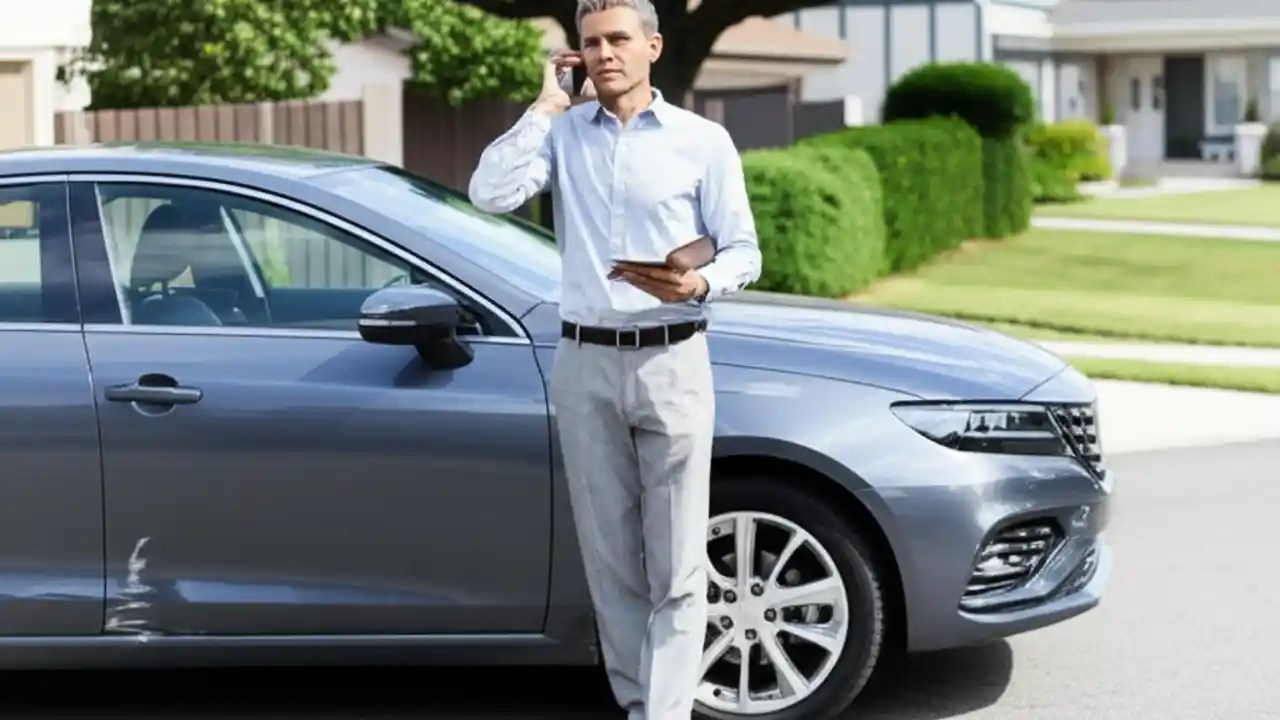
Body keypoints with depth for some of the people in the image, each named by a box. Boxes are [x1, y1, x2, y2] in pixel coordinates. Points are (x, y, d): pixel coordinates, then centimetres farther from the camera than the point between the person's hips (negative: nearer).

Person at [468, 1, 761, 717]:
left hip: (671, 362, -2)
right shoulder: (562, 133, 8)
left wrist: (699, 284, -18)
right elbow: (491, 194, -8)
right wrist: (546, 106, -4)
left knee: (676, 564, -3)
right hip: (585, 364, 3)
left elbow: (744, 251, 2)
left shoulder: (703, 140, 2)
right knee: (610, 559, 8)